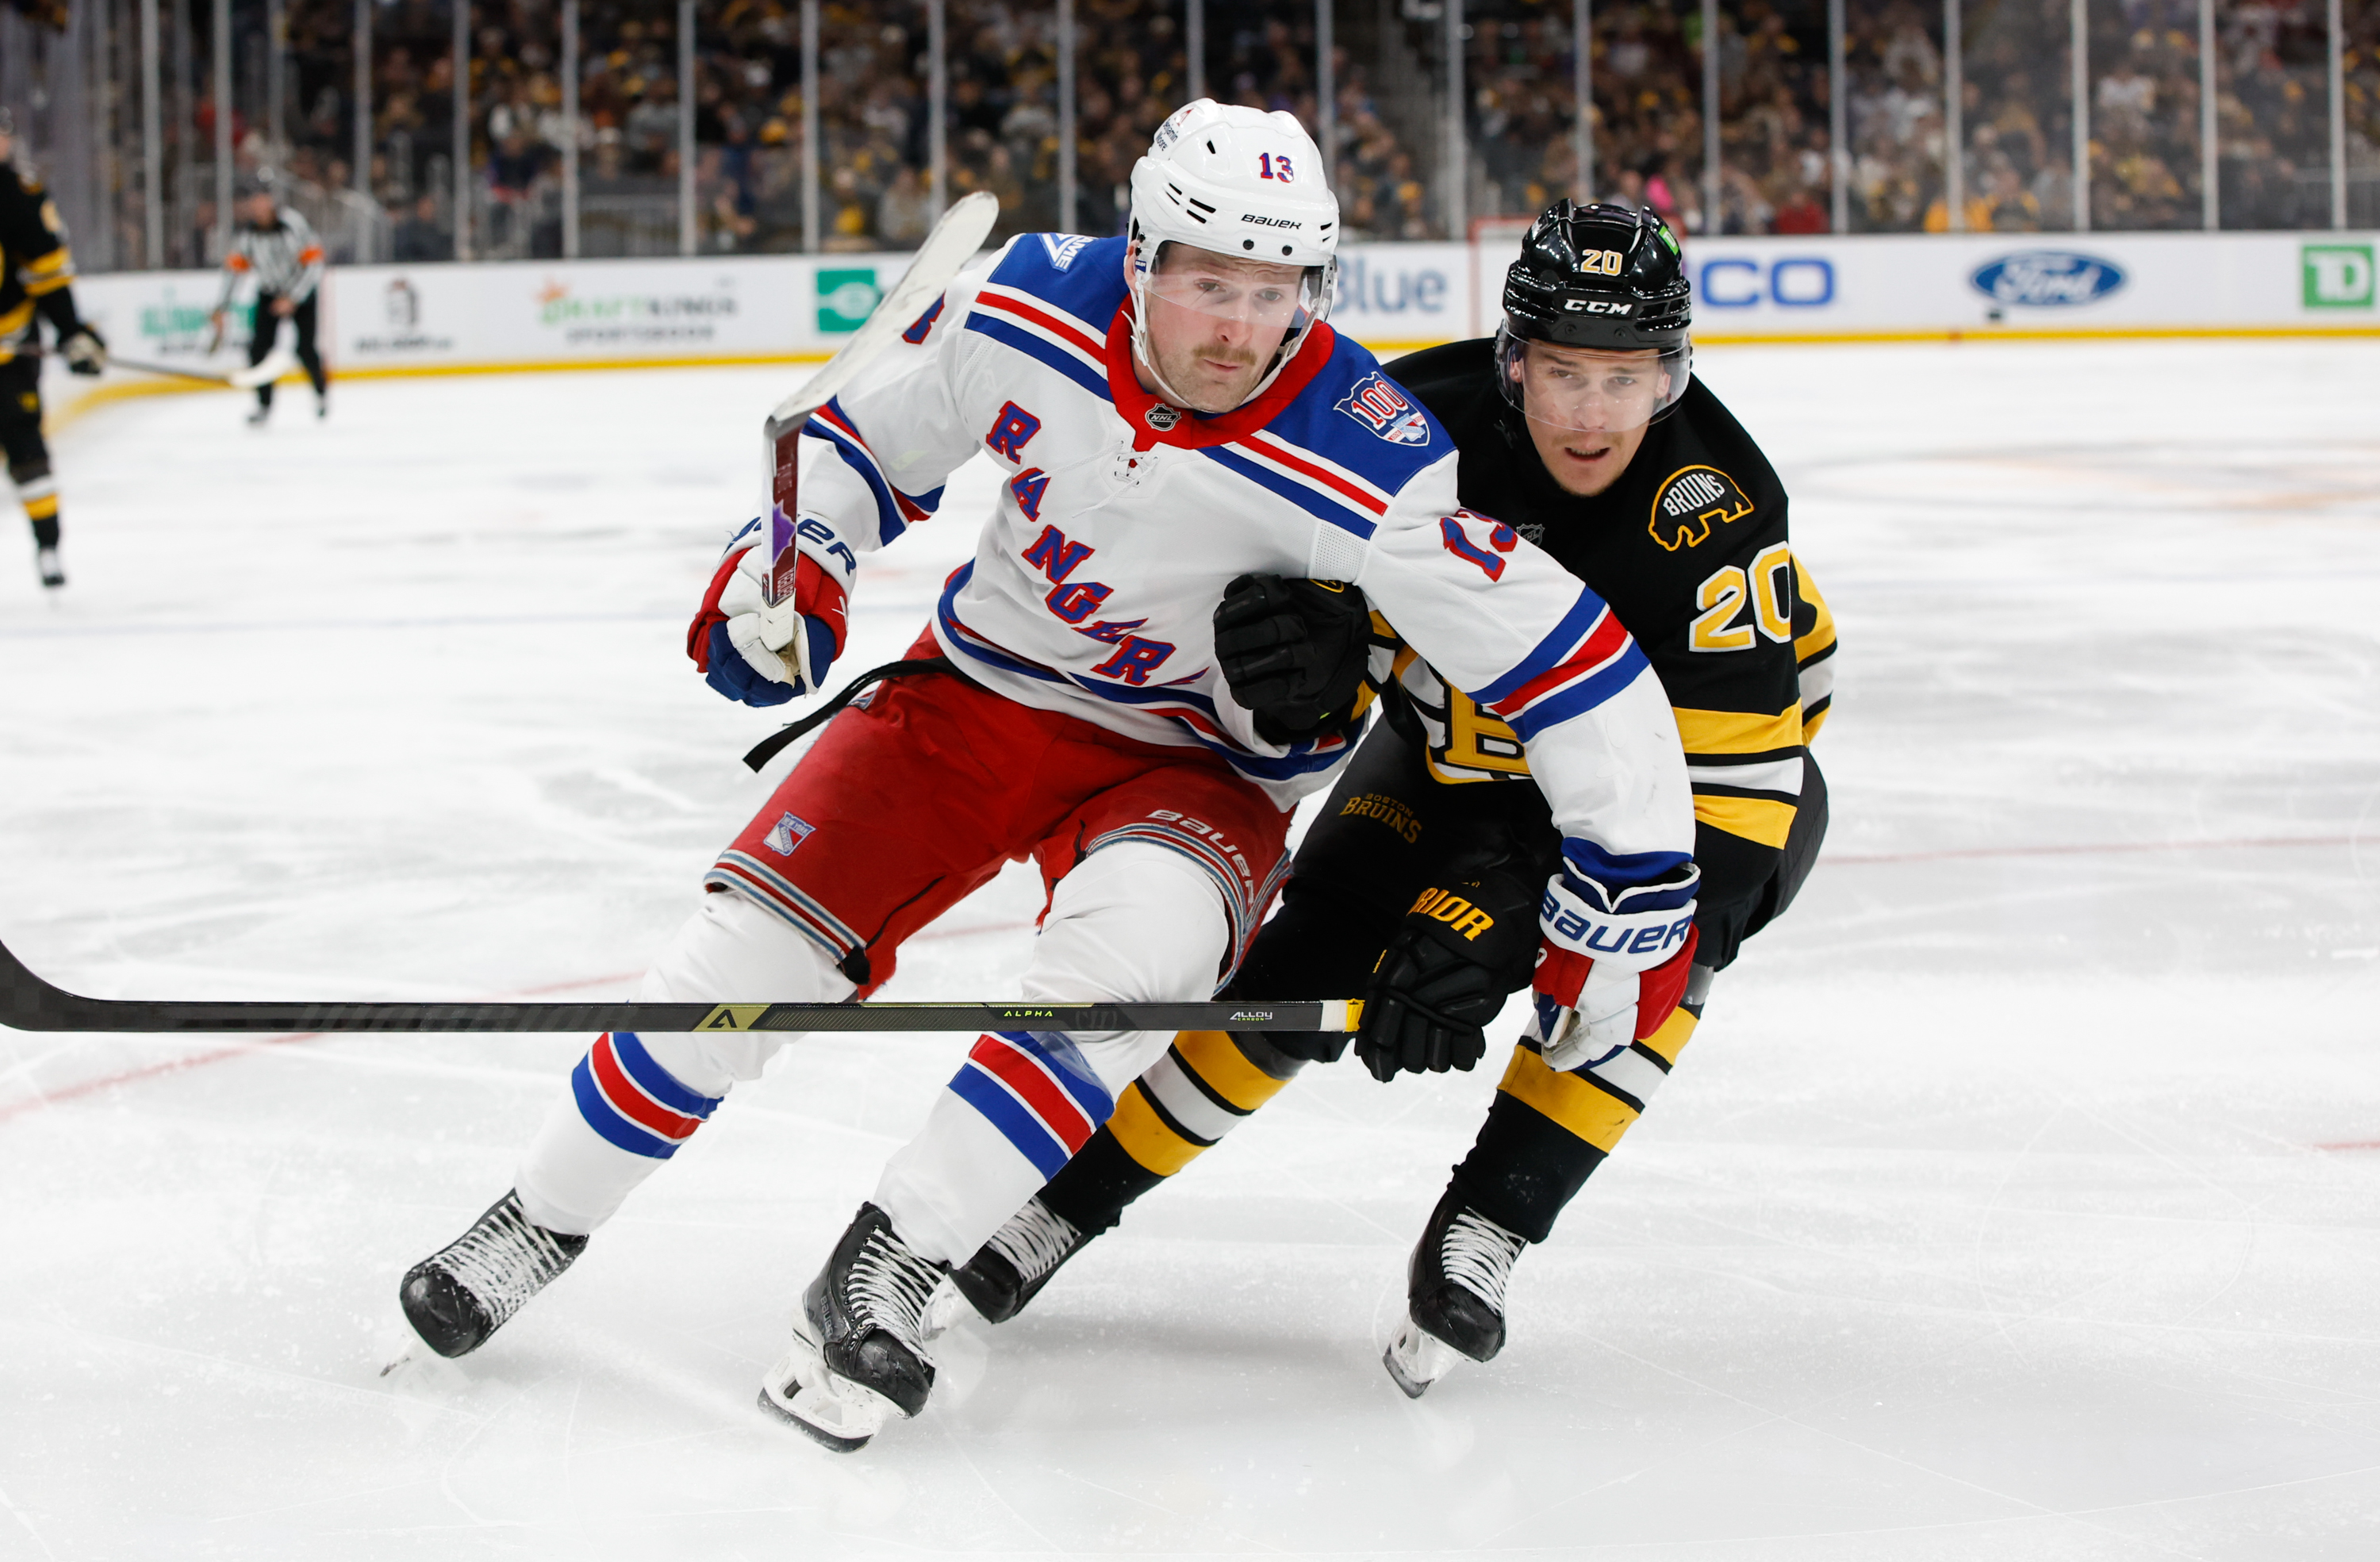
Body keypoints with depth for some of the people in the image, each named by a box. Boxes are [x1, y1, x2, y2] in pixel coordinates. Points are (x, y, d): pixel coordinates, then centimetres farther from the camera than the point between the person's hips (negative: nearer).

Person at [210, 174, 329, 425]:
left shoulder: (294, 224, -24)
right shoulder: (245, 232, -12)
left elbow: (313, 263, -22)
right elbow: (235, 268, -5)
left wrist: (292, 298, -25)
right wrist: (221, 308, -9)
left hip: (302, 292, -4)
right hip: (268, 293, 4)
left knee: (305, 349, -12)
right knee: (259, 347, -11)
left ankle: (322, 389, 18)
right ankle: (264, 404, 3)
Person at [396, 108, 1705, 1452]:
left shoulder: (1365, 468, -29)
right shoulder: (1031, 307, -18)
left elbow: (1572, 659, -26)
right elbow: (876, 437, 3)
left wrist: (1635, 893, -24)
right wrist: (792, 560, -11)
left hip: (1186, 765, -3)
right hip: (976, 689, 3)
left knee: (1133, 938, -35)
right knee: (755, 946, -9)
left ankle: (885, 1274, -25)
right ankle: (536, 1226, 14)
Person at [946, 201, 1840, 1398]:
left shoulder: (1715, 511, -36)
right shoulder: (1423, 422, -26)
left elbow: (1723, 784, -40)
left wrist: (1496, 924, -46)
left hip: (1695, 750, -3)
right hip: (1467, 747, 3)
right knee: (1309, 968, -8)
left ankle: (1485, 1225, -20)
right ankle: (1069, 1201, 9)